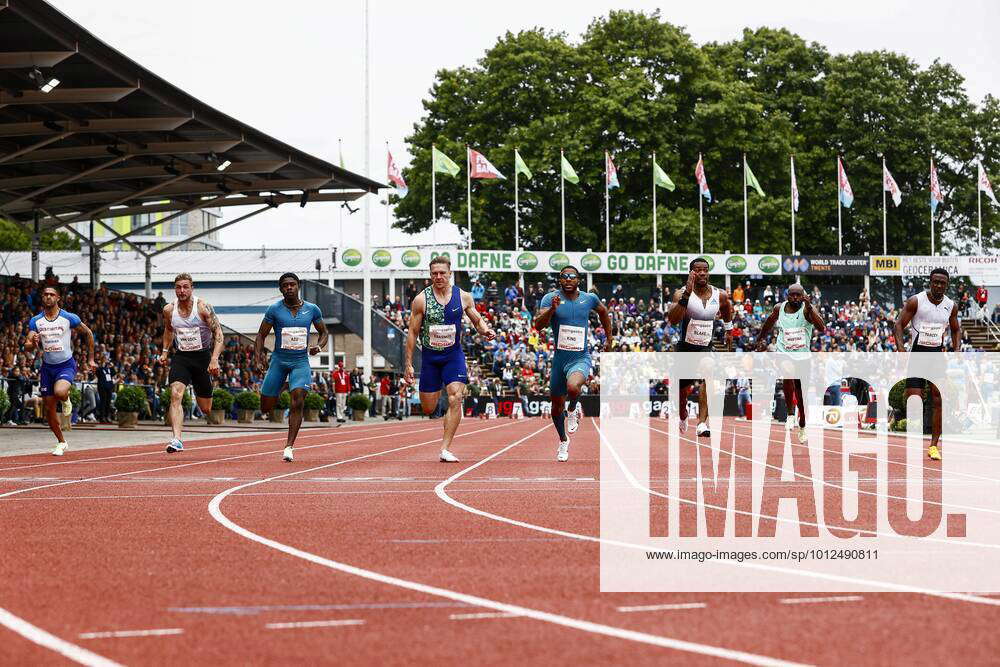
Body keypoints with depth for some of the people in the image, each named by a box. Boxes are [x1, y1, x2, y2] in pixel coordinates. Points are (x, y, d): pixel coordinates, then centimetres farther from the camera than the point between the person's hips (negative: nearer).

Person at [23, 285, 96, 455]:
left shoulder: (69, 318, -8)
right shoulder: (35, 321, -1)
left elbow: (88, 333, 7)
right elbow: (27, 347, -5)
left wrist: (91, 359, 8)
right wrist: (33, 343, -29)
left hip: (66, 365, -3)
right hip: (47, 366, 3)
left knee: (60, 393, -33)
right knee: (49, 409, 5)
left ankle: (67, 399, 5)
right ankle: (61, 443, 24)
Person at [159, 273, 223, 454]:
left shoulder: (203, 307, -13)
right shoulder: (169, 310, -1)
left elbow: (218, 334, -13)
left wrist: (214, 359, -23)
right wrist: (165, 351, 14)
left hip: (202, 356, -2)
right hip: (181, 357, 2)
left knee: (205, 409, 7)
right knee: (176, 395, -23)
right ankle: (177, 439, -29)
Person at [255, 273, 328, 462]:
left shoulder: (312, 310, 2)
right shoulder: (274, 309, -3)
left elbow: (324, 332, 15)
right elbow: (261, 335, 2)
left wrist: (318, 346, -6)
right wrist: (259, 356, -13)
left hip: (300, 361, 0)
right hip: (279, 360, 0)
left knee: (298, 401, -20)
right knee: (266, 408, 1)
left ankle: (289, 447, -17)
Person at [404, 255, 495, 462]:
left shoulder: (463, 297, -2)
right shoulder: (421, 300, -7)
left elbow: (477, 320, 11)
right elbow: (413, 332, -2)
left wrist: (485, 330, -12)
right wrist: (408, 363, -4)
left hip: (454, 355, 0)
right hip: (429, 357, 0)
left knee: (455, 399, -18)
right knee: (428, 409, 5)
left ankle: (445, 449, -15)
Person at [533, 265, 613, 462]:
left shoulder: (589, 298, 0)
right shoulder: (550, 298, -6)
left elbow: (603, 312, 22)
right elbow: (538, 325, -19)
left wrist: (609, 339, 26)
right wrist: (552, 309, -35)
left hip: (581, 358, -2)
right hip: (559, 358, 2)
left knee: (573, 387, -34)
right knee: (557, 407, 12)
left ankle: (573, 409, 1)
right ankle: (563, 441, 39)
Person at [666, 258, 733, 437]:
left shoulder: (720, 296, -2)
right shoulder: (681, 293, -13)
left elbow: (727, 308, 25)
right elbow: (673, 319, -31)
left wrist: (729, 329, 27)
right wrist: (687, 294, -37)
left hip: (706, 347, 1)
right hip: (686, 347, -1)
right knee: (682, 390, 13)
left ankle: (702, 425, -35)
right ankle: (683, 416, 50)